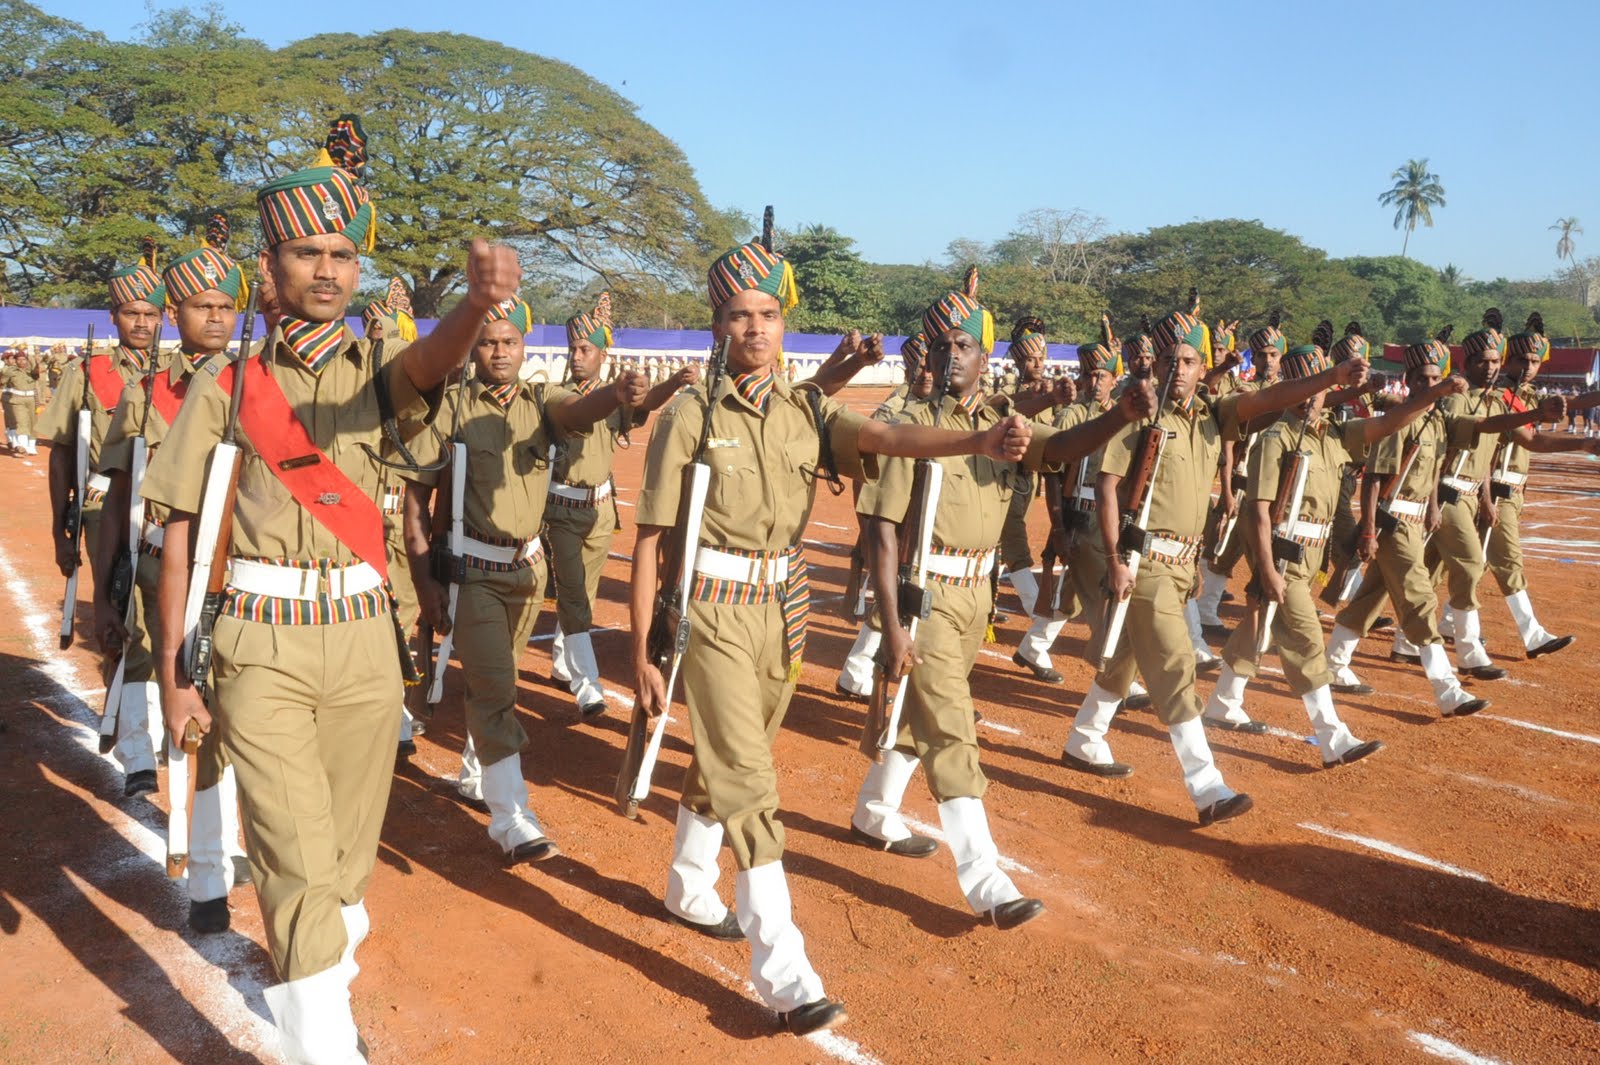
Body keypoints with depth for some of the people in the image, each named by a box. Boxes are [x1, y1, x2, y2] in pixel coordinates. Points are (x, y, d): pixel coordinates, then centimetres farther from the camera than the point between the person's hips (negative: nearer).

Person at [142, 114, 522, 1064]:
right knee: (300, 862, -8)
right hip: (261, 645, -2)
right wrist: (173, 673, -3)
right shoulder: (226, 387, 2)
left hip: (364, 639, 2)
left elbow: (432, 357, -23)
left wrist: (479, 300, -47)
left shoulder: (379, 374, 3)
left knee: (350, 852, 15)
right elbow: (181, 532, 2)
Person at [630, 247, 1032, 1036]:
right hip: (713, 609, -4)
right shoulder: (691, 415, -8)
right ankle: (783, 973, -2)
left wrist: (980, 442, -33)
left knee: (724, 762, 20)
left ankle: (688, 890, 43)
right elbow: (649, 539, -7)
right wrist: (640, 654, -9)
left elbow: (888, 436, -15)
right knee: (749, 780, -7)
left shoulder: (808, 409, 3)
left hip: (782, 607, 5)